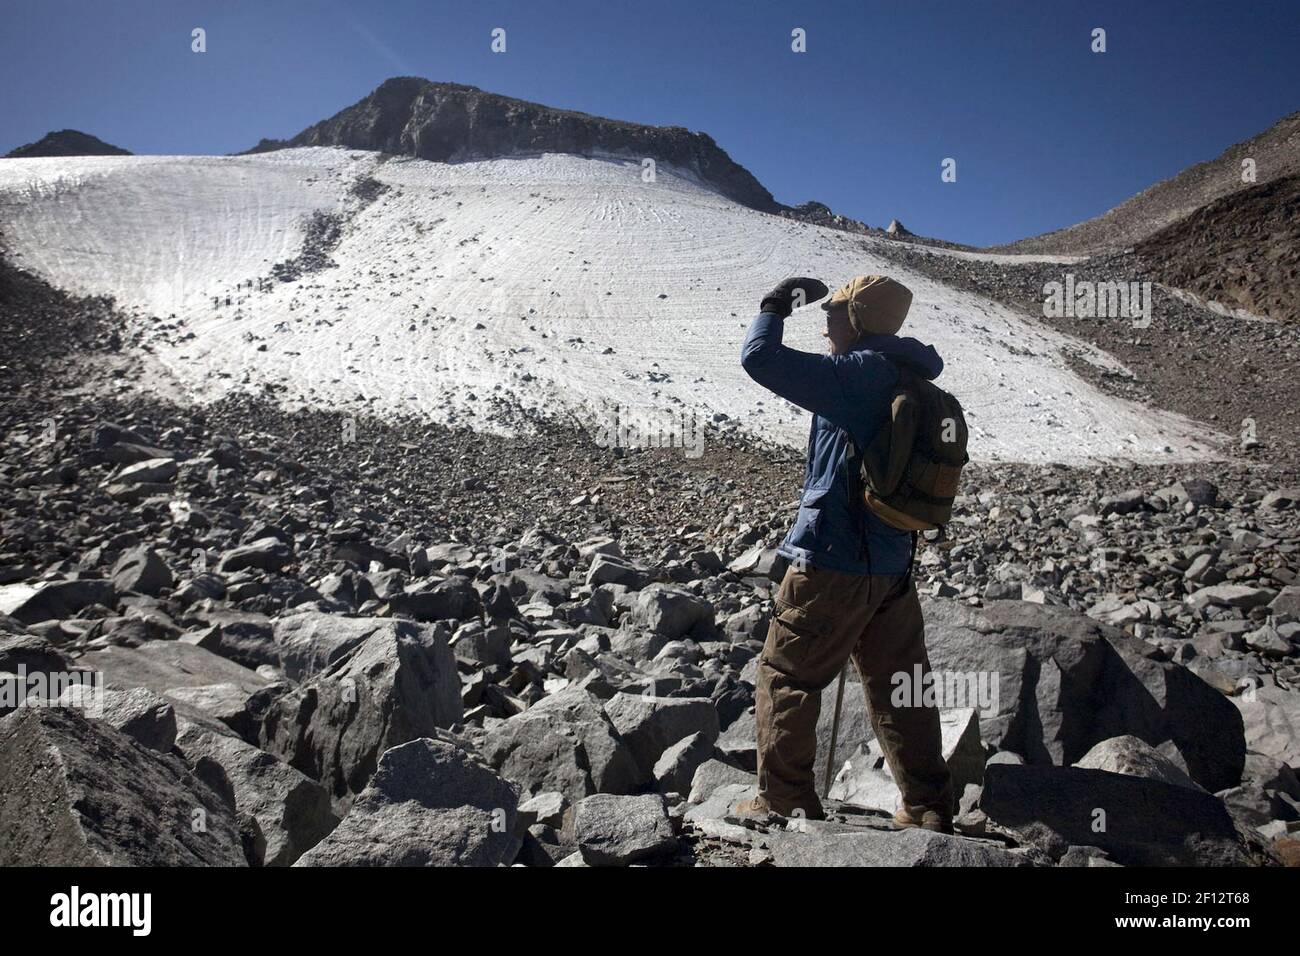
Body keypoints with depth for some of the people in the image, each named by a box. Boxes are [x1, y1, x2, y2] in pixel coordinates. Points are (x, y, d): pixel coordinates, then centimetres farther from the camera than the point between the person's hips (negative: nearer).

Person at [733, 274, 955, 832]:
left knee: (785, 678, 7)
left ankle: (786, 802, 15)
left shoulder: (854, 373, -16)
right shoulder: (907, 379, 8)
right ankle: (930, 812, 23)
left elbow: (759, 358, -18)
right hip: (894, 565, 8)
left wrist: (774, 308, 0)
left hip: (833, 561, -8)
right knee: (898, 690, 16)